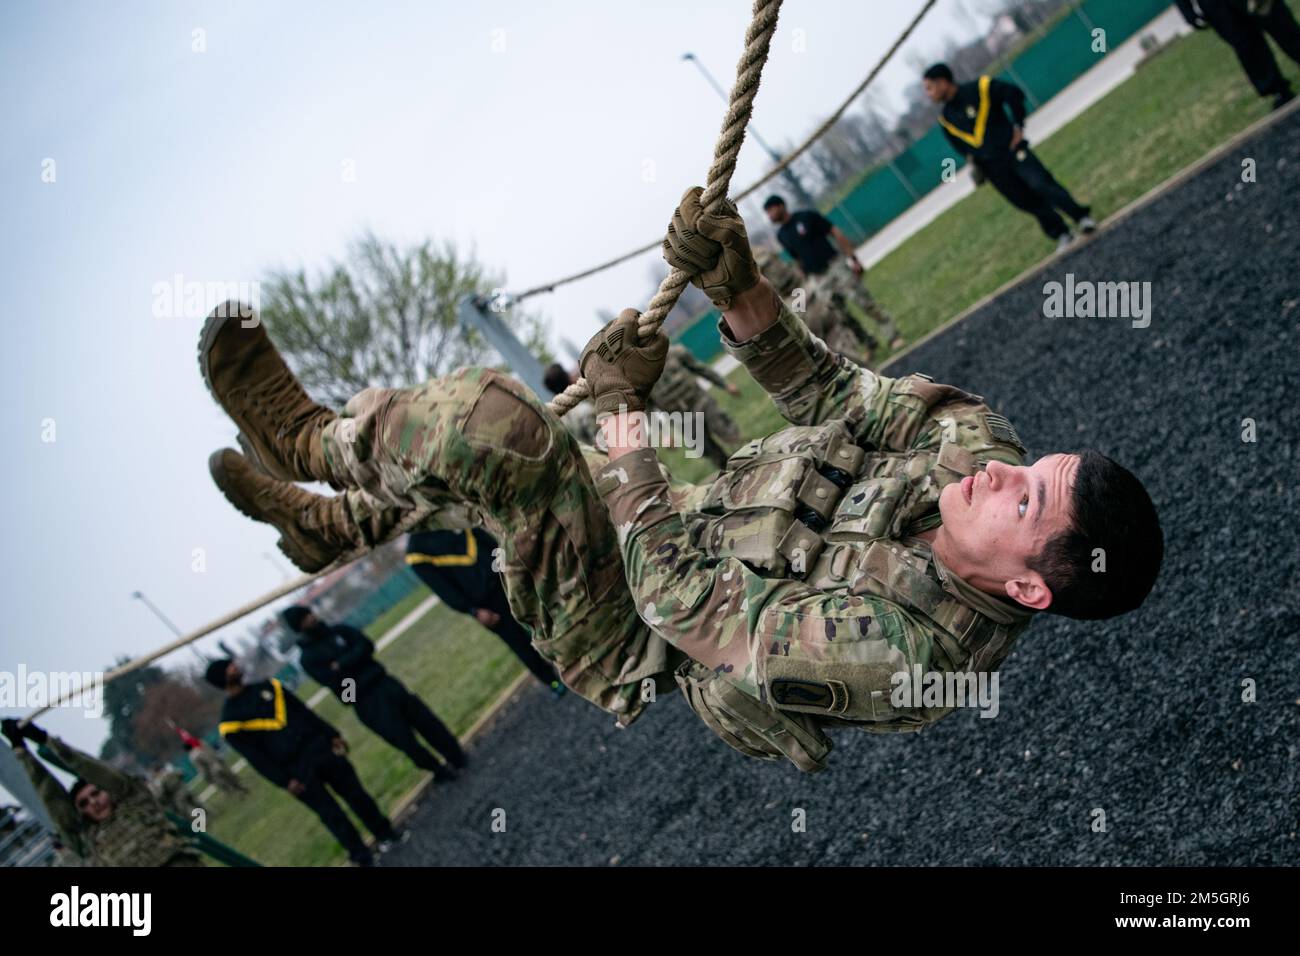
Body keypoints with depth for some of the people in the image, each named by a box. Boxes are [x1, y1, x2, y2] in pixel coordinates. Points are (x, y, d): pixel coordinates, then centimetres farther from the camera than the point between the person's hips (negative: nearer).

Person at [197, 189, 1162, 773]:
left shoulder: (903, 647, -37)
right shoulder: (976, 439, -16)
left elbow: (683, 601, -31)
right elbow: (827, 392, -5)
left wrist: (623, 413, -24)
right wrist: (737, 287, -23)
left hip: (638, 641, -8)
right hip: (695, 529, 8)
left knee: (488, 421, -23)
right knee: (484, 416, 13)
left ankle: (317, 440, 5)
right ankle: (336, 519, 37)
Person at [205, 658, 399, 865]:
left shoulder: (268, 687, 11)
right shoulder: (231, 721, -5)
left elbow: (304, 711, 13)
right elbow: (255, 757, -8)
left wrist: (332, 735, 6)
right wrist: (285, 781, -13)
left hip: (318, 748, 4)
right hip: (296, 770, -4)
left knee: (355, 793, 8)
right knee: (330, 814, -1)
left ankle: (386, 835, 24)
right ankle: (362, 856, 14)